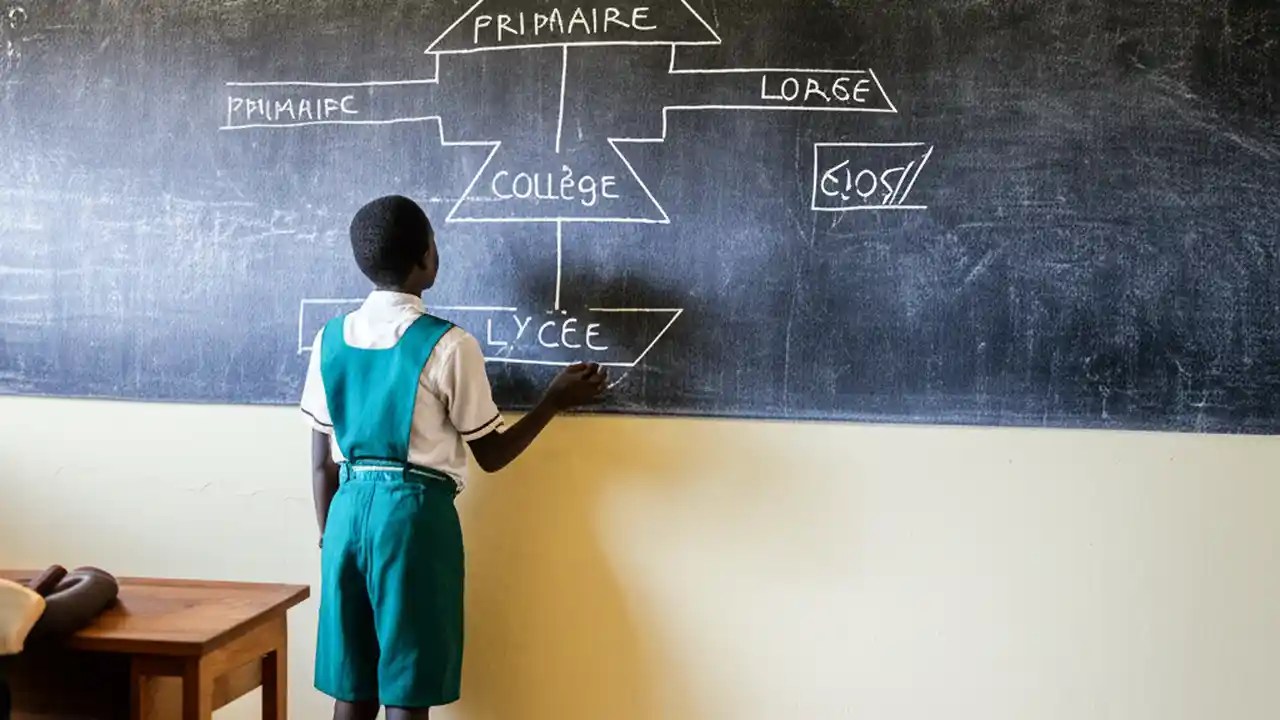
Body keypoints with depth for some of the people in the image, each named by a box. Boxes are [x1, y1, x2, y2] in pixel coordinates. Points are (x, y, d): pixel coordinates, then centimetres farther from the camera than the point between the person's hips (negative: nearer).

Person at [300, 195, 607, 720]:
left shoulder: (331, 338, 4)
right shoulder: (448, 345, -11)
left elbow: (322, 463, 8)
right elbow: (491, 455, -3)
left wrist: (328, 535, 18)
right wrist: (556, 400, 5)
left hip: (350, 508, 5)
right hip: (416, 512, -5)